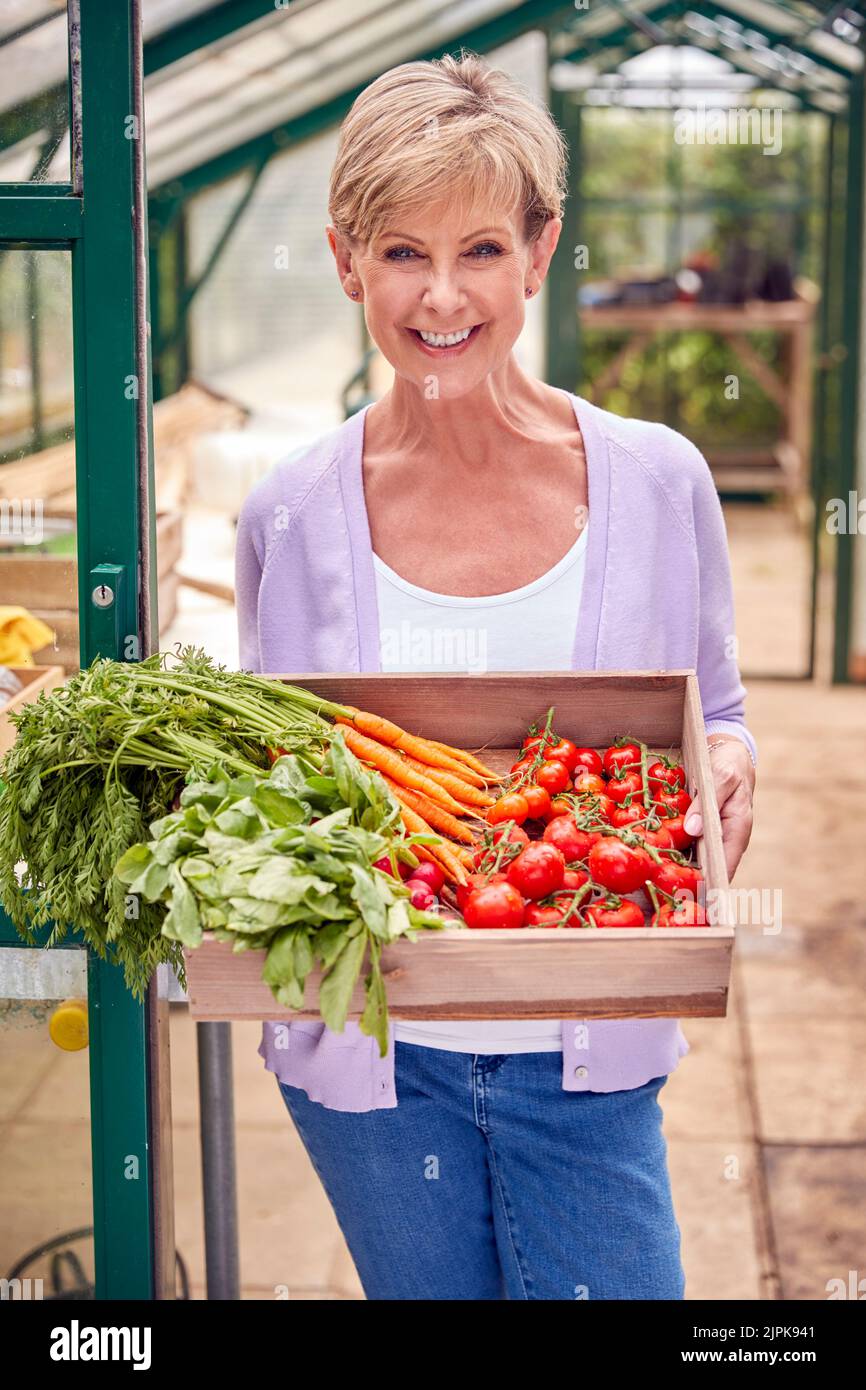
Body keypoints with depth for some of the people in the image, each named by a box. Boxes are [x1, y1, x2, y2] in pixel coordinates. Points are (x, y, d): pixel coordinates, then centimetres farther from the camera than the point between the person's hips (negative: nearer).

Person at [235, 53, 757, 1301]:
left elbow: (716, 721, 8)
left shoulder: (657, 483, -4)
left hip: (584, 1056, 0)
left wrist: (730, 773, -14)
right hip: (367, 1055, 1)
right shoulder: (291, 517, -4)